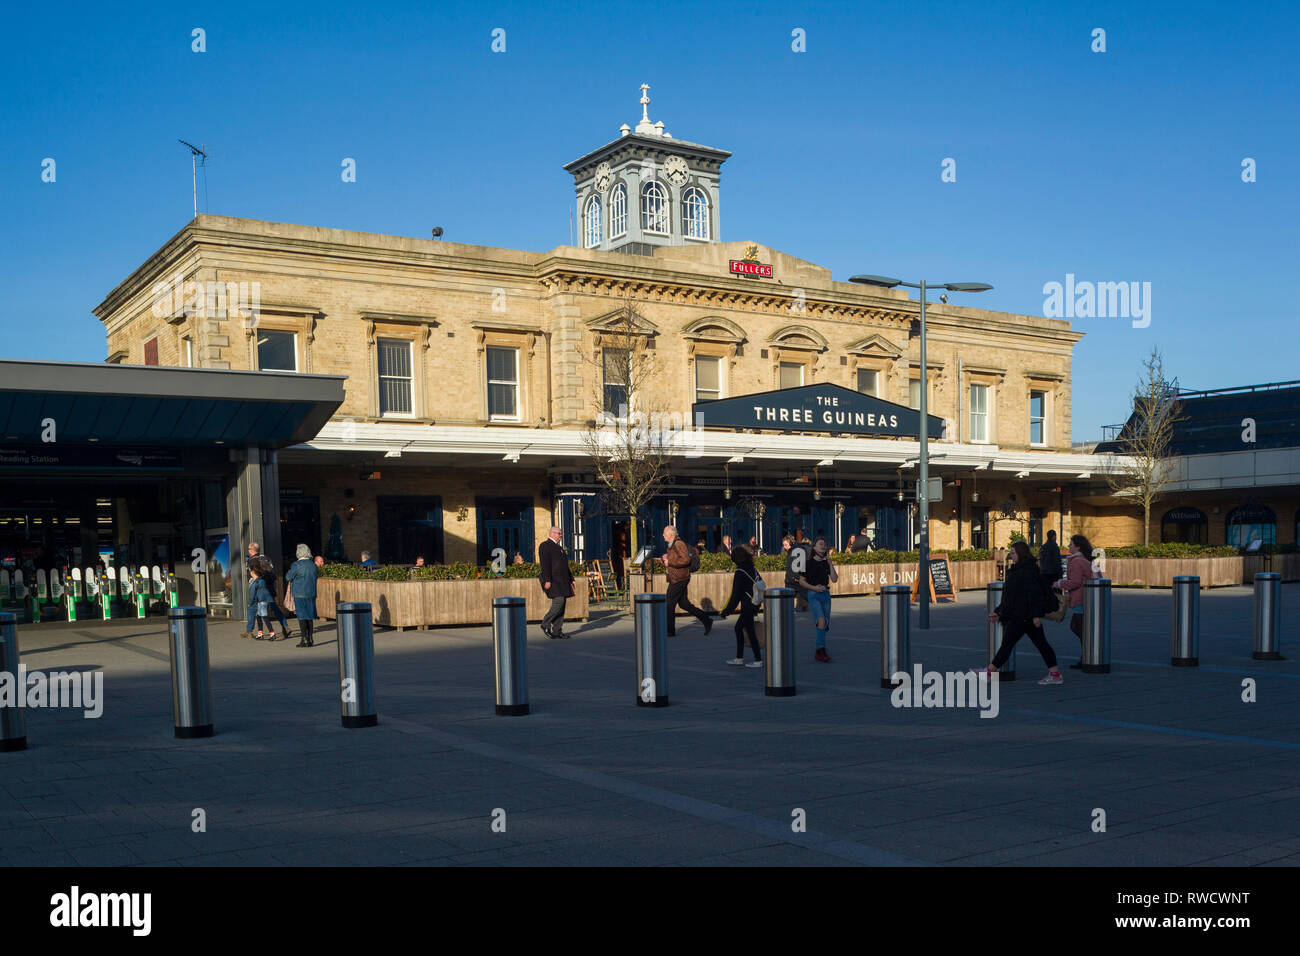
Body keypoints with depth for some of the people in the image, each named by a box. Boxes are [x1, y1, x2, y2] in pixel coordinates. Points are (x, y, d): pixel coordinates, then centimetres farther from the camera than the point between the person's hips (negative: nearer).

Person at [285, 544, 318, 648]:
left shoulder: (296, 565, -11)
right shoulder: (313, 565, 6)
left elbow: (288, 577, -2)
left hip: (299, 594, -5)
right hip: (312, 593, 5)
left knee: (302, 617, -2)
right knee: (310, 617, 10)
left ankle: (304, 639, -4)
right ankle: (309, 638, 13)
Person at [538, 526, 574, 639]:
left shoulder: (559, 547, 23)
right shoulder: (545, 546, -5)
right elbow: (545, 564, -15)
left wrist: (571, 579, 21)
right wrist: (547, 580, -23)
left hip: (562, 581, 9)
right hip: (552, 580, -9)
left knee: (561, 605, 4)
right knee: (558, 601, -18)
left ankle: (557, 631, 5)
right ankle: (545, 624, -4)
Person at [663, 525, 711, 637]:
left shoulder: (679, 544, -15)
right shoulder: (672, 545, 17)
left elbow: (685, 560, -25)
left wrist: (670, 562, -21)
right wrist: (666, 558, 10)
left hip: (678, 580, -10)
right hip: (675, 579, 10)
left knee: (669, 604, -4)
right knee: (684, 604, 11)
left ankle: (670, 631, 4)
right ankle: (706, 621, 13)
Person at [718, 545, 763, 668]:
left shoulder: (740, 572, -16)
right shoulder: (752, 569, 8)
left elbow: (736, 594, -17)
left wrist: (726, 611, -11)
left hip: (747, 606, -9)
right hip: (754, 605, 9)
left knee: (750, 632, -1)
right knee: (738, 628, 17)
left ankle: (758, 660, 4)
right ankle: (739, 658, 20)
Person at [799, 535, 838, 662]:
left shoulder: (826, 562, 9)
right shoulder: (809, 562, -4)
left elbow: (835, 579, 2)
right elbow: (801, 581, 0)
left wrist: (830, 564, -5)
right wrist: (814, 588, -13)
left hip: (826, 594, 5)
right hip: (813, 595, -5)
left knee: (825, 625, 7)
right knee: (821, 621, -23)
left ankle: (818, 653, 20)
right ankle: (822, 650, -24)